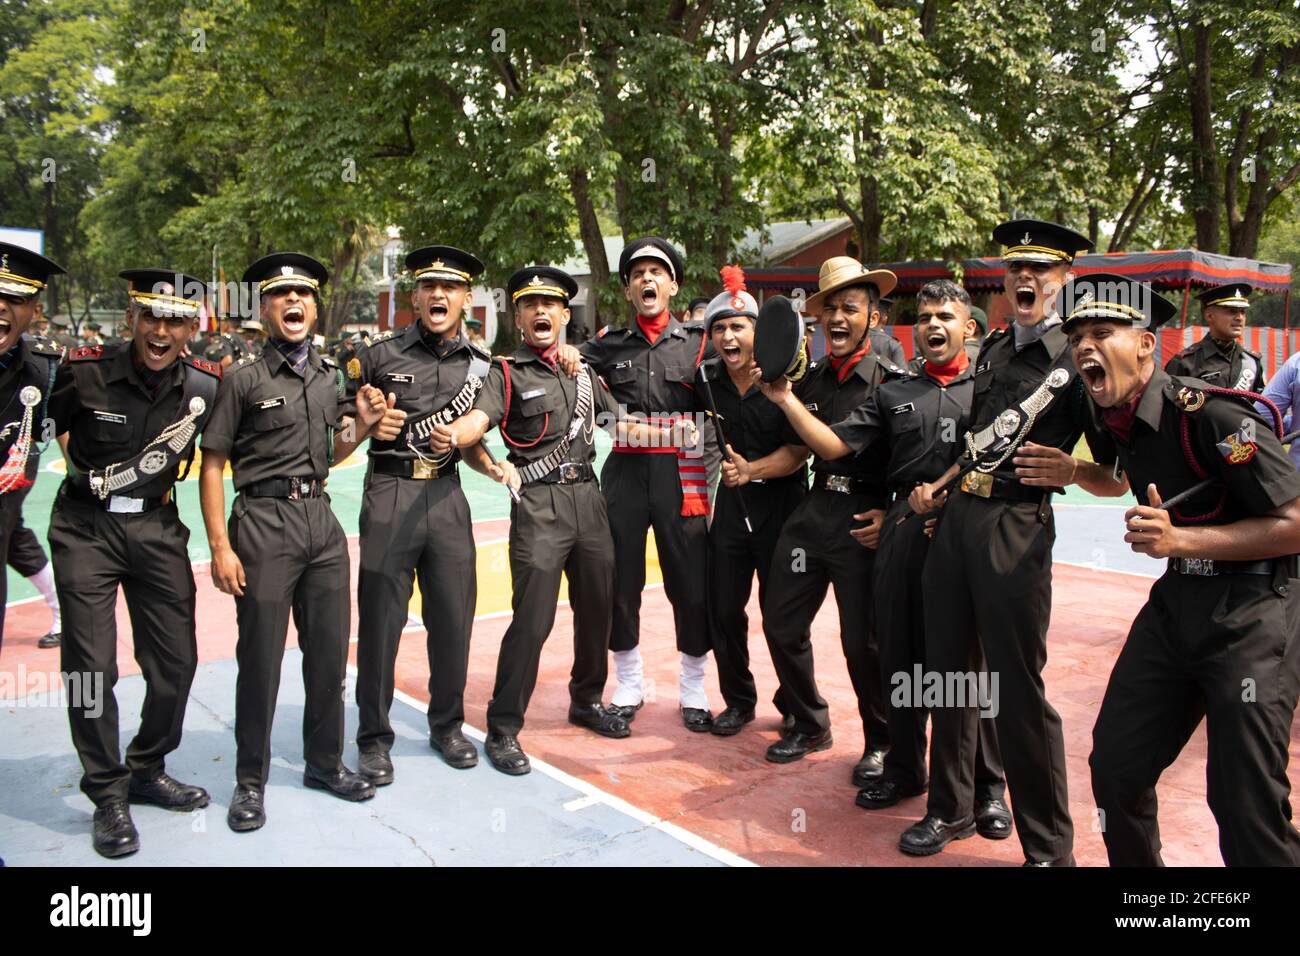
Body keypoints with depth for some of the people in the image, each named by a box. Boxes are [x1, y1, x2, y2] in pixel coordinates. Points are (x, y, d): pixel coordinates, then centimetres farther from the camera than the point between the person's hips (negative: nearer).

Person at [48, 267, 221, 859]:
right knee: (91, 666, -1)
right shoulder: (85, 371, -13)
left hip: (157, 527, 3)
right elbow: (55, 420, 8)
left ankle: (148, 770, 30)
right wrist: (84, 467, 7)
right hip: (85, 528, -2)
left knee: (176, 662, 7)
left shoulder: (205, 385, -8)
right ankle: (108, 794, 16)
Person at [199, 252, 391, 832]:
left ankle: (324, 762, 29)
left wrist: (364, 425, 1)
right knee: (260, 656, 2)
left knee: (329, 652, 12)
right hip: (264, 522, -5)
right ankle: (251, 780, 19)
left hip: (320, 521, 5)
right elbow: (212, 465, -5)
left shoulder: (329, 377, 12)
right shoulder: (244, 377, -4)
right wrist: (220, 547, -12)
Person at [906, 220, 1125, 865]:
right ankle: (950, 808, 31)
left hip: (1016, 528, -6)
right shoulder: (993, 347, 15)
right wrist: (936, 488, 10)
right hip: (955, 518, 6)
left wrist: (1072, 471, -23)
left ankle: (1049, 847, 14)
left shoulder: (1077, 359, -3)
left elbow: (1116, 480, -3)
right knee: (949, 671, 13)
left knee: (1018, 689, -2)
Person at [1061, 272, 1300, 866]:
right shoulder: (1107, 418, 3)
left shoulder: (1215, 416, -21)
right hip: (1176, 601, 7)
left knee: (1246, 801, -5)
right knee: (1115, 765, 9)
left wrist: (1181, 540, -24)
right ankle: (1138, 863, 31)